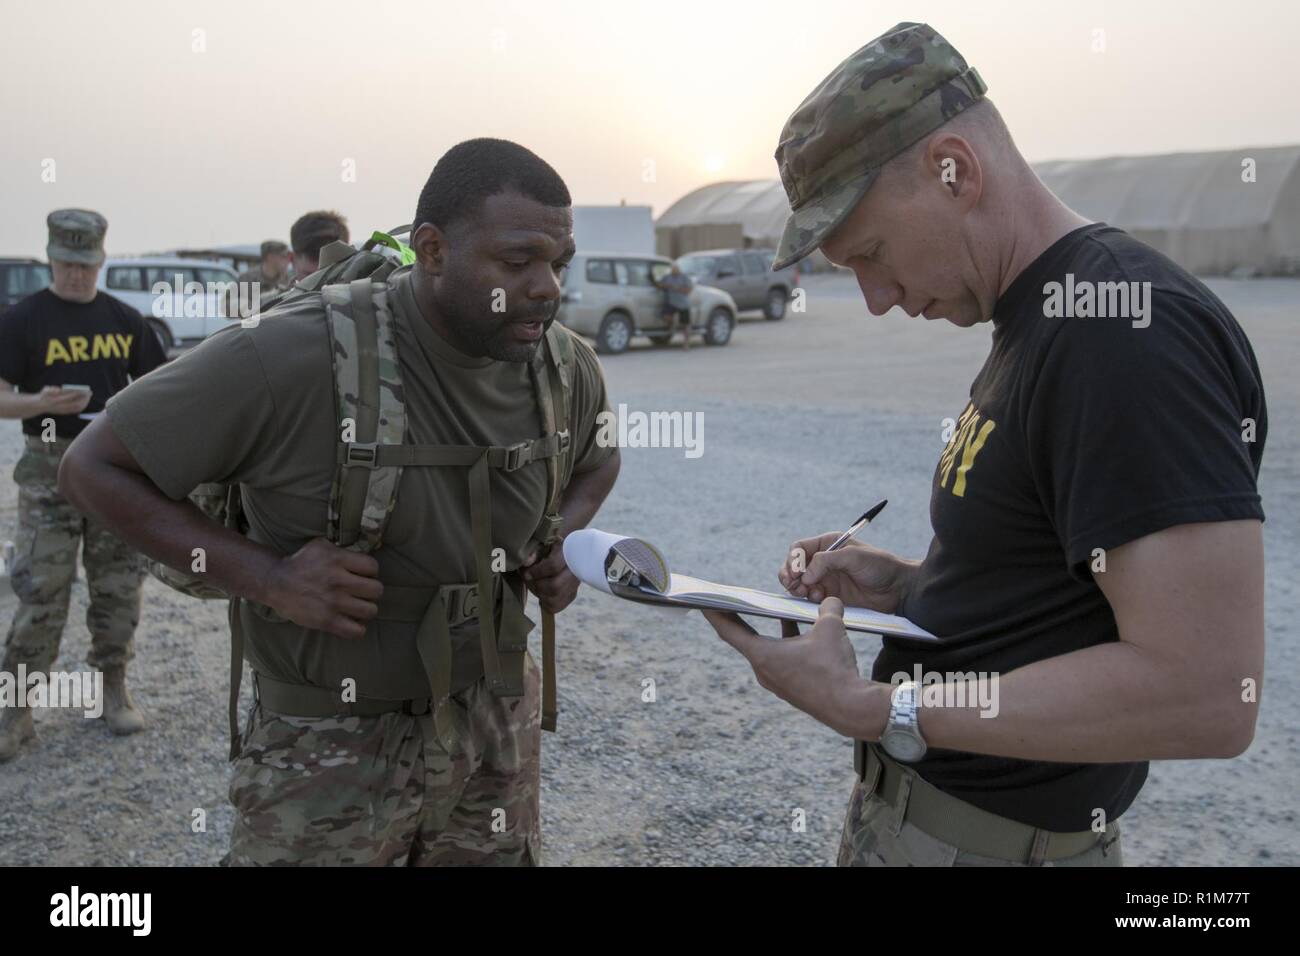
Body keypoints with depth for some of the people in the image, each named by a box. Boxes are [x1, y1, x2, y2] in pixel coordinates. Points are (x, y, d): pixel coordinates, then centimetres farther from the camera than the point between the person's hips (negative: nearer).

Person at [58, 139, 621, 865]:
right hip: (331, 741, -4)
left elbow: (600, 458, 16)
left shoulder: (566, 367, -7)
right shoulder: (291, 358, -24)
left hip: (499, 716, 5)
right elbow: (94, 466, -14)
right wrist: (264, 576, -26)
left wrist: (564, 539, -5)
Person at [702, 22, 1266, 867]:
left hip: (984, 837, -9)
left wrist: (874, 710, -24)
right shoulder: (1039, 328, 7)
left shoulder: (1131, 329, -23)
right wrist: (905, 587, 0)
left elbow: (1202, 692, -28)